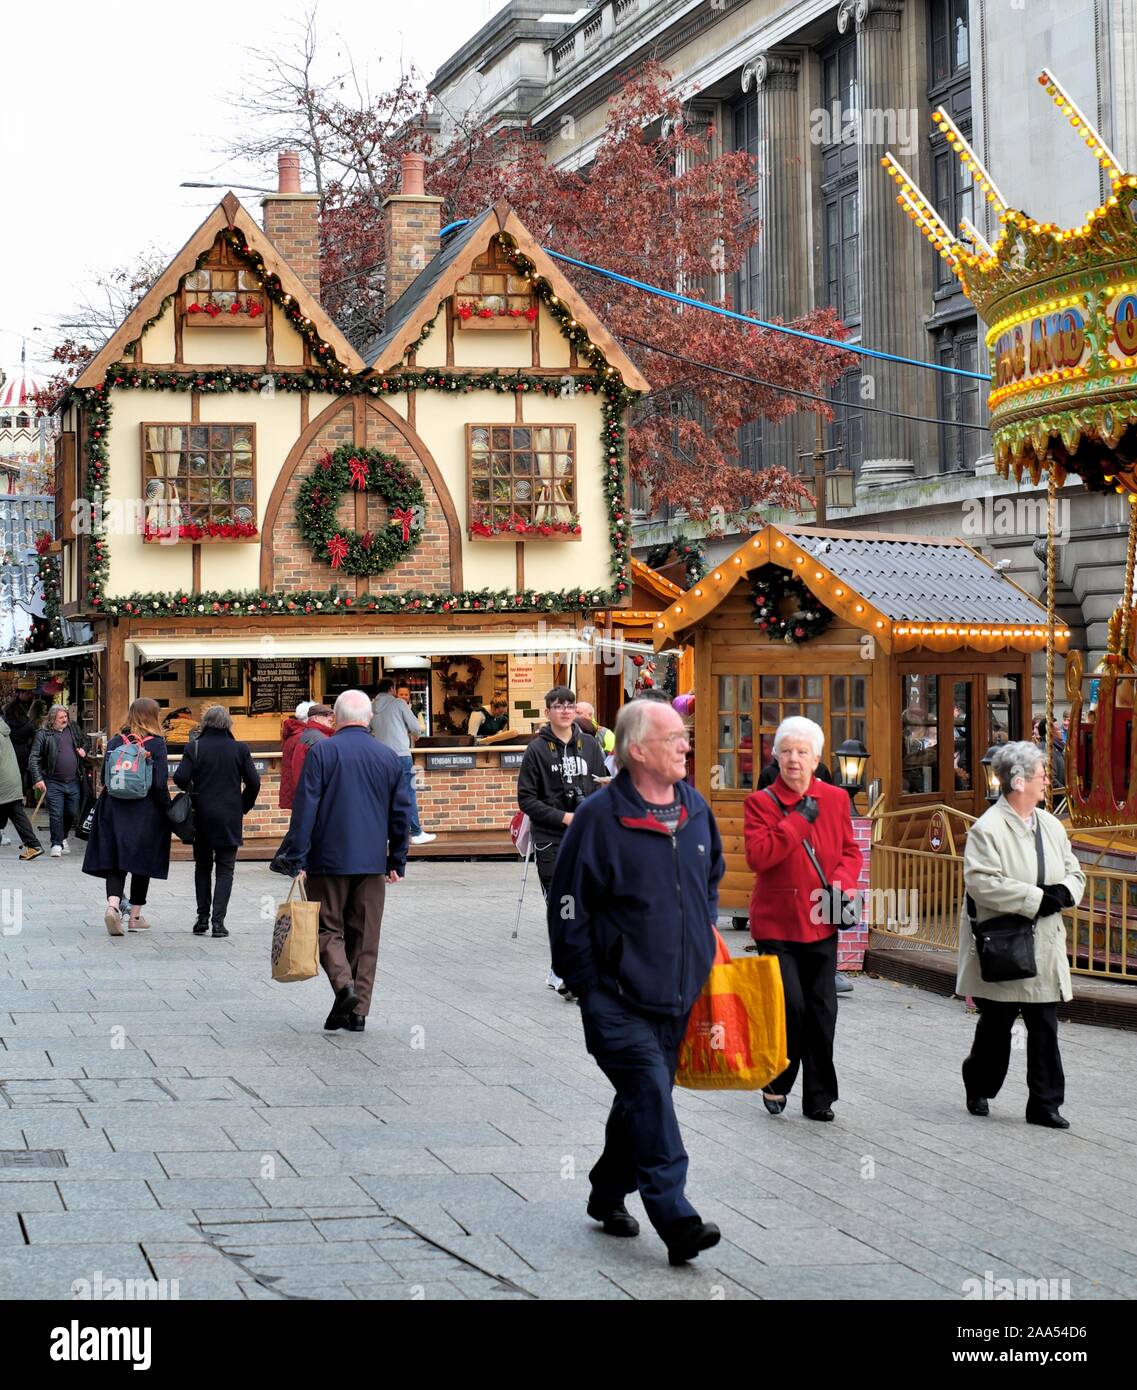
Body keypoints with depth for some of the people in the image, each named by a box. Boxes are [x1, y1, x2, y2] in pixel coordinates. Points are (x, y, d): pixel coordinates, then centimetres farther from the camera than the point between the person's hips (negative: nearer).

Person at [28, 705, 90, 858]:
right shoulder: (43, 735, -8)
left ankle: (63, 837, 36)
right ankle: (56, 845, 4)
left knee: (72, 813, 12)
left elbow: (84, 742, 27)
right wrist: (37, 778, -18)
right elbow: (34, 758, -10)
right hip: (54, 783, -5)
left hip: (73, 782, 5)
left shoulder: (74, 728, 7)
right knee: (56, 815, -6)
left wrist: (83, 750, 5)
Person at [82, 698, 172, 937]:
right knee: (142, 863, 9)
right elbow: (160, 783, -13)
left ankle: (112, 905, -21)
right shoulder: (156, 744, -8)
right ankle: (135, 915, 14)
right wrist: (168, 813, -5)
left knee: (115, 863, 2)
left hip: (115, 810, 3)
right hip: (146, 814, -3)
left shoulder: (115, 742, 4)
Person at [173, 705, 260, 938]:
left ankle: (202, 917, 13)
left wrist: (191, 793, 7)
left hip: (202, 815, 1)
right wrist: (244, 806, 9)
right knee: (225, 868, 4)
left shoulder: (195, 748, -5)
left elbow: (180, 777, -13)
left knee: (202, 866, 15)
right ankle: (218, 920, -7)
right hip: (230, 818, 0)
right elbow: (253, 782, -5)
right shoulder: (239, 749, -3)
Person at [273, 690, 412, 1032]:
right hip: (373, 862, 3)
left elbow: (305, 809, -10)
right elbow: (401, 814, 10)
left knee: (328, 928, 7)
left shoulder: (321, 752, -6)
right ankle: (358, 1011, 8)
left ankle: (344, 983, -17)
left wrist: (297, 859, -7)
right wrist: (396, 861, 18)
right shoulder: (389, 757, 6)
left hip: (329, 859, -3)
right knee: (365, 936, 9)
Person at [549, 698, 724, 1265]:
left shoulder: (696, 809, 8)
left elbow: (712, 876, 29)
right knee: (650, 1096, -15)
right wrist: (588, 986, -7)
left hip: (678, 993, 7)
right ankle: (675, 1218, -18)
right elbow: (569, 905, -9)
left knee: (642, 1099, 15)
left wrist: (707, 930, 17)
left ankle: (608, 1193, 31)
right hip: (619, 997, -7)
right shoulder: (600, 816, -13)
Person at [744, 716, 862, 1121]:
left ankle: (819, 1096, 17)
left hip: (821, 921, 4)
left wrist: (841, 884, -8)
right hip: (777, 921, -4)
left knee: (822, 1011, 6)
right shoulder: (760, 802, -5)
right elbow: (757, 856, -18)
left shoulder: (835, 799, 6)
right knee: (790, 1005, -11)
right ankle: (776, 1083, 12)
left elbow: (850, 851, 12)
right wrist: (799, 819, -18)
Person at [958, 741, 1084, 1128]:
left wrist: (1063, 893, -8)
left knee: (1045, 1030, 3)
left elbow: (1074, 873, 16)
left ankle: (1045, 1104, 9)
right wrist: (1038, 897, -22)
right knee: (995, 1028, 8)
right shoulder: (987, 829, -13)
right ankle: (978, 1089, 30)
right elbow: (982, 882, -24)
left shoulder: (1051, 825, 10)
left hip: (1045, 950, 6)